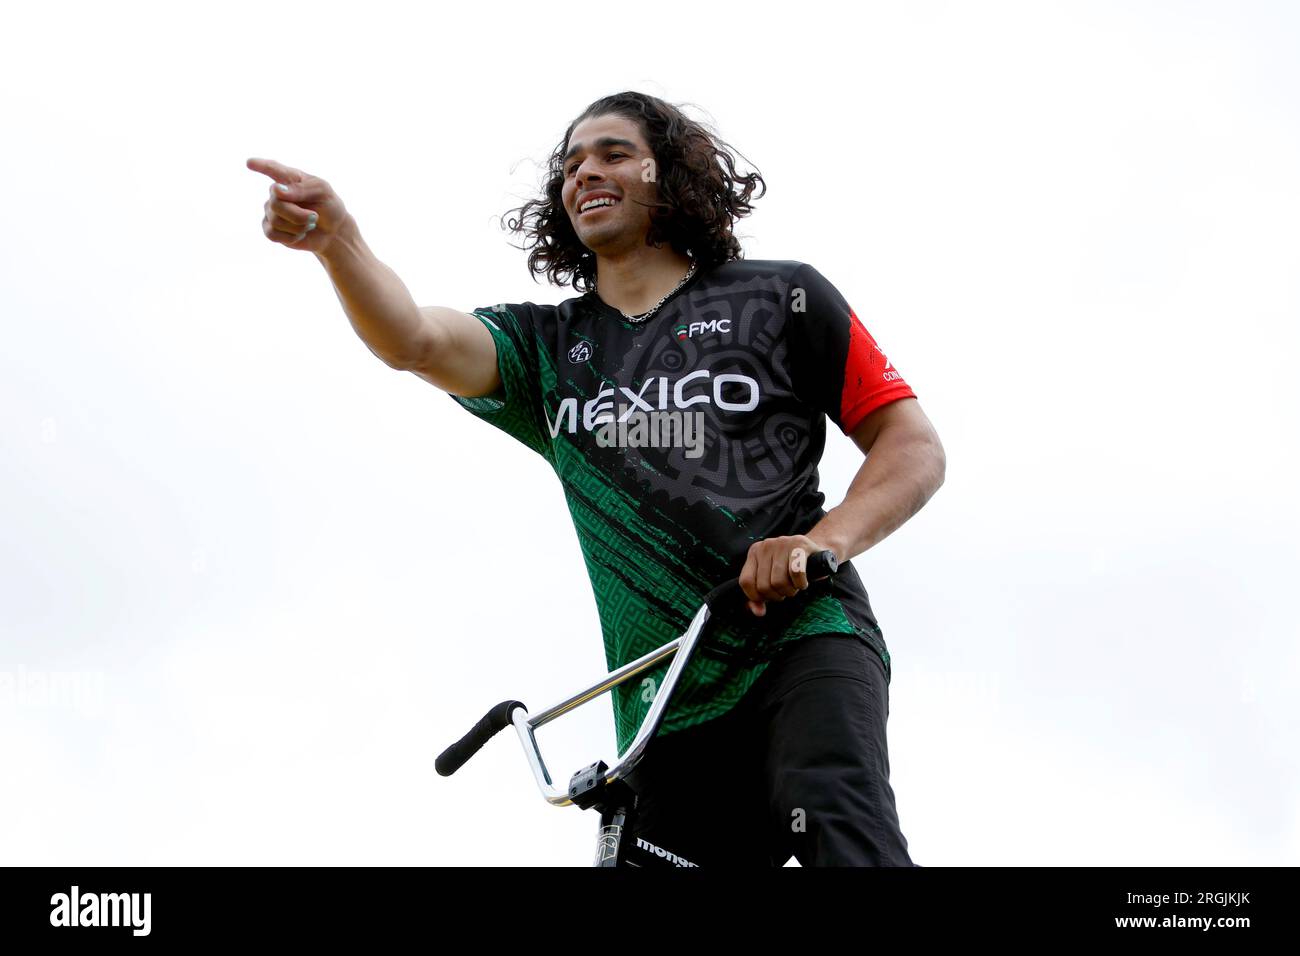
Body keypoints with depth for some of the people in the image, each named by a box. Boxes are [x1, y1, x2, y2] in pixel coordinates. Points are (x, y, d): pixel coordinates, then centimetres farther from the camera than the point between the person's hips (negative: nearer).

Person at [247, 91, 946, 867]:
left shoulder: (779, 299, 7)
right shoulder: (545, 346, 16)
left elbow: (914, 445, 3)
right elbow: (415, 341, -4)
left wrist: (827, 539, -17)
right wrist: (337, 239, -25)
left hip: (802, 635, -4)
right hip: (668, 706, 4)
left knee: (834, 814, -32)